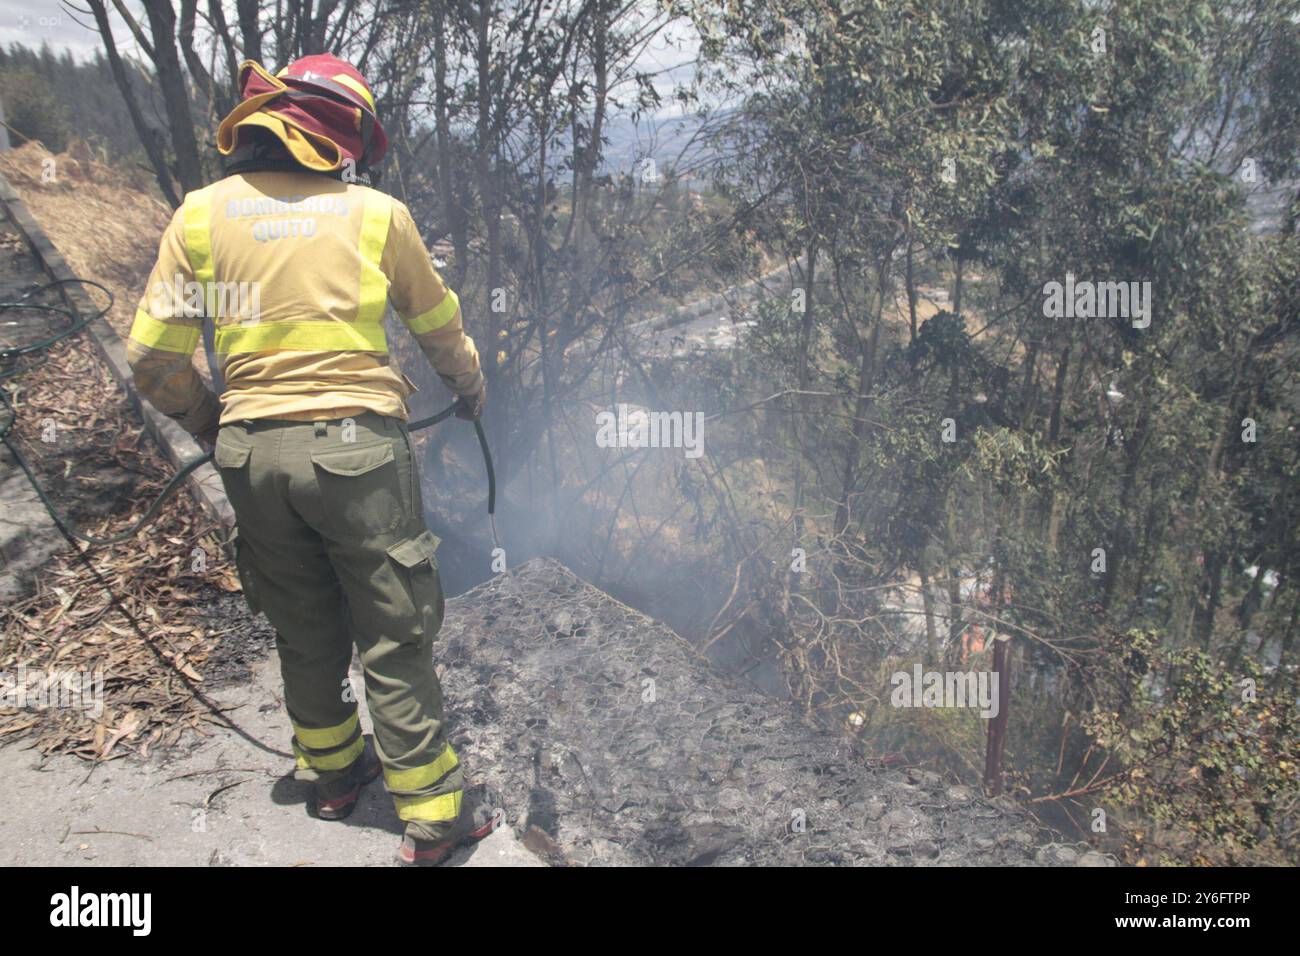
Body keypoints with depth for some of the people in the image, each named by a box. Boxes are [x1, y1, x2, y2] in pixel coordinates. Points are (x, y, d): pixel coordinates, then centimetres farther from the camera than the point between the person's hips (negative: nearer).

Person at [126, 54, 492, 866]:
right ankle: (432, 815, 15)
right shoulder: (375, 212, 0)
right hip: (357, 445, -3)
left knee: (304, 629, 21)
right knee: (395, 637, 6)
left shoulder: (202, 214, 4)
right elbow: (440, 326, 13)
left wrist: (213, 429, 20)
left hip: (255, 454, 3)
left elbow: (154, 359, 2)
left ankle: (333, 771, 40)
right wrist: (472, 388, 33)